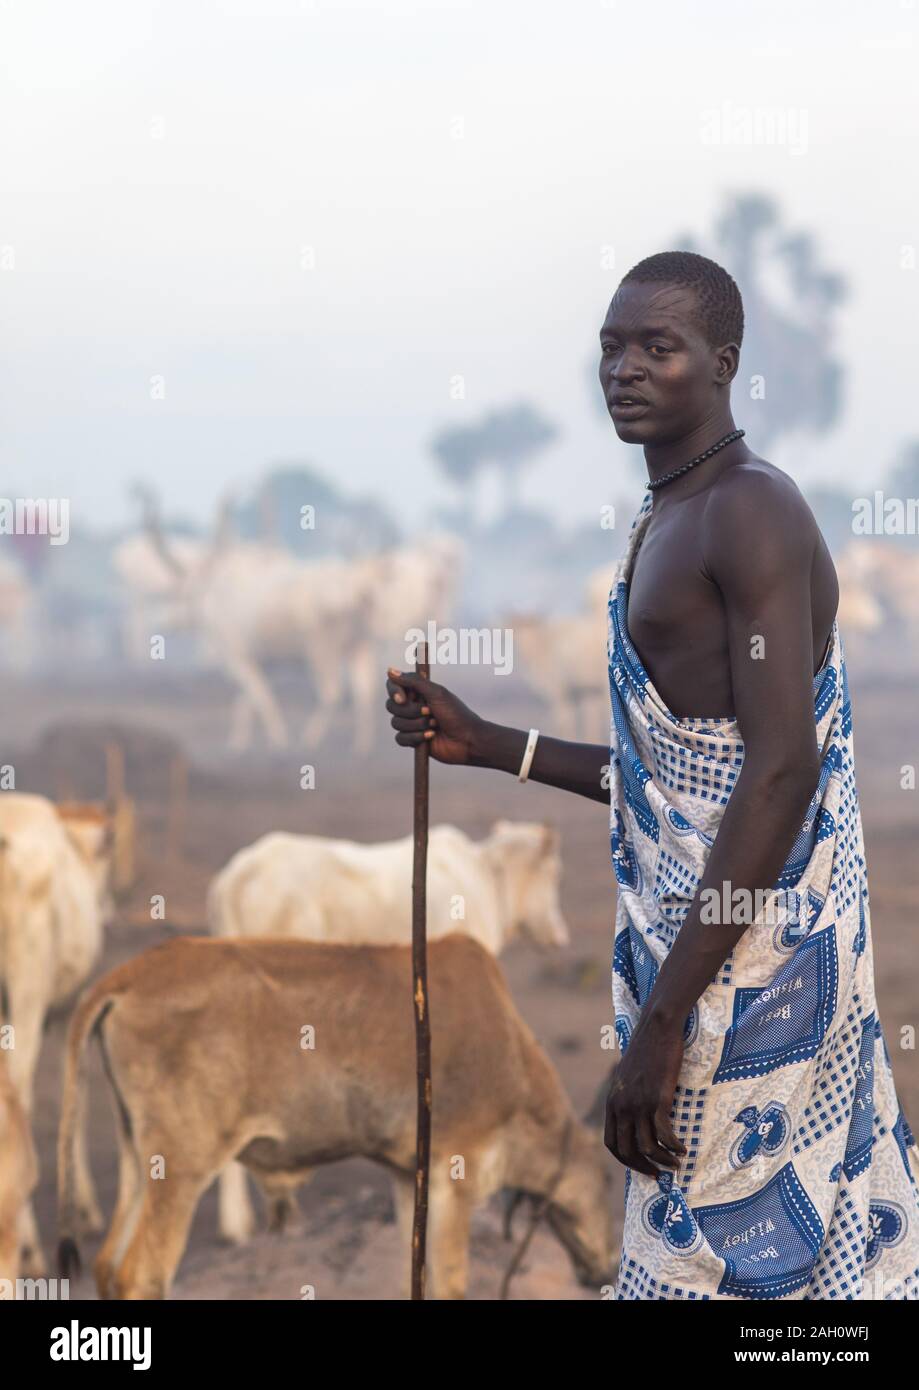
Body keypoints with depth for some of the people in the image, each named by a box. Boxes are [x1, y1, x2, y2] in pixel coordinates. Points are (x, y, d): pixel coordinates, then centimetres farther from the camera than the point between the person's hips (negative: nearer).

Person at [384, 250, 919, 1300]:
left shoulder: (751, 513, -14)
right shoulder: (662, 522, 18)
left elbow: (783, 770, -23)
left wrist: (663, 1024, -25)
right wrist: (482, 743, 17)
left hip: (742, 967, -10)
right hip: (683, 947, 10)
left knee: (708, 1260, -7)